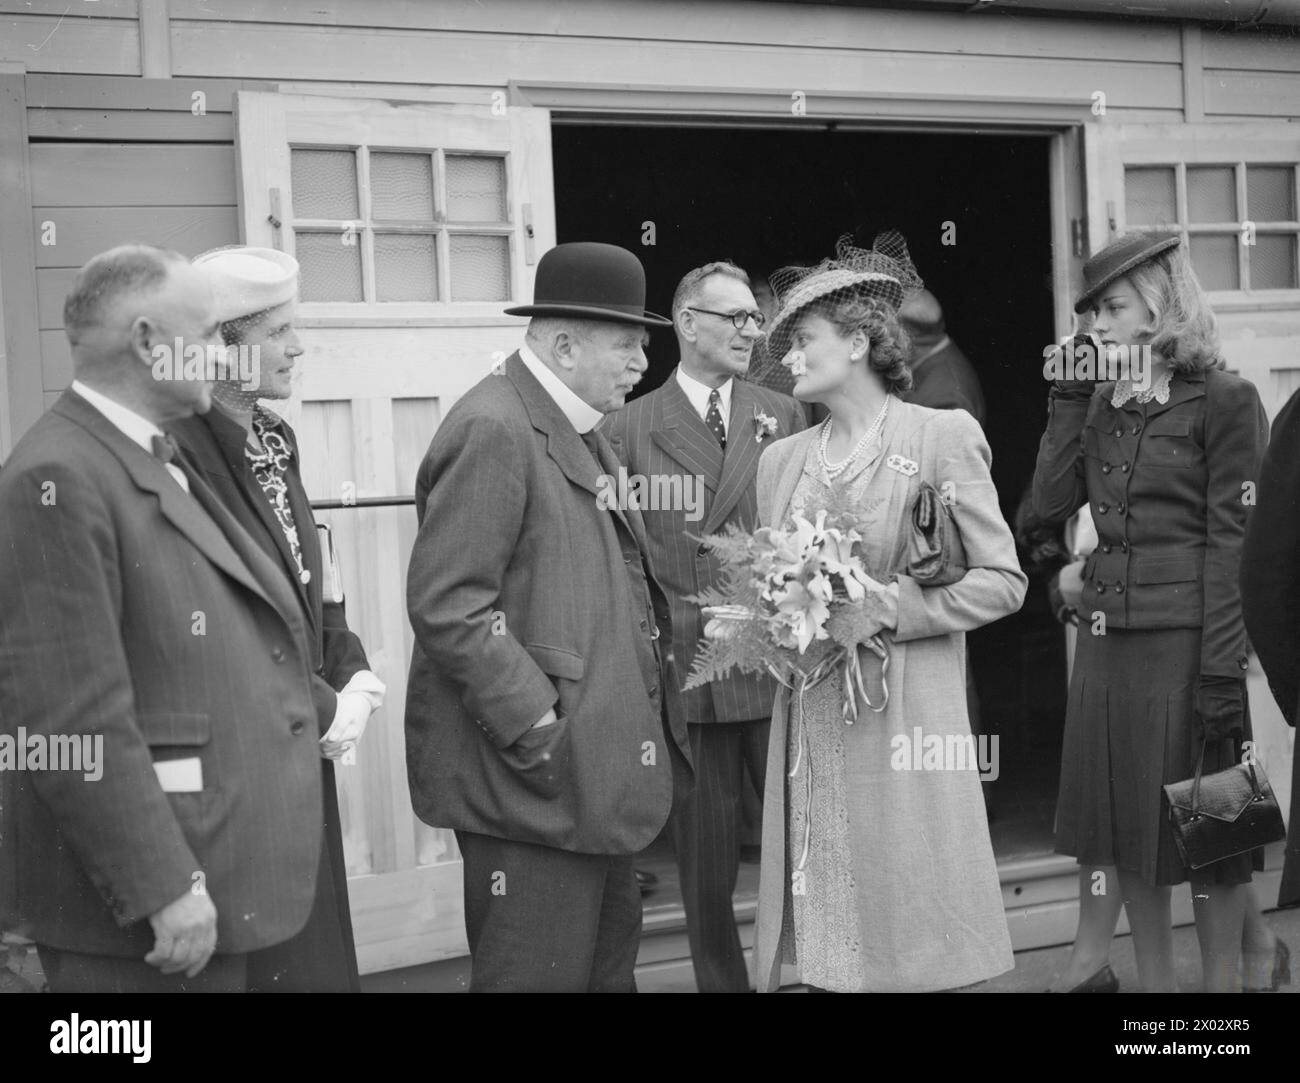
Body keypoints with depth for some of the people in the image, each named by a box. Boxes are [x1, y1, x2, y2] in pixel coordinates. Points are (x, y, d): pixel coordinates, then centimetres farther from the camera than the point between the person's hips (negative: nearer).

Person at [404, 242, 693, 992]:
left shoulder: (578, 428, 15)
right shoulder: (493, 430, -15)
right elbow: (446, 605, -21)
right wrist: (539, 727, -20)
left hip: (595, 769, 10)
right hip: (535, 775, -10)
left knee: (608, 963, 17)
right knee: (542, 971, -1)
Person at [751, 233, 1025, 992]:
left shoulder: (942, 436, -2)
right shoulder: (783, 459, 14)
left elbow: (1003, 580, -5)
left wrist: (897, 608, -15)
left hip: (902, 728, -5)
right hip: (810, 729, 5)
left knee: (912, 950, -2)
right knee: (830, 947, 6)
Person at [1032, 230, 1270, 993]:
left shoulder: (1224, 401, -7)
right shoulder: (1104, 402, 12)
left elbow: (1234, 544, -11)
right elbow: (1052, 501, 5)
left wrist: (1223, 674, -16)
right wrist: (1070, 395, 2)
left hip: (1184, 643, -6)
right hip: (1108, 638, 6)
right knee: (1129, 831, 11)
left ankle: (1224, 982, 15)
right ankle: (1154, 984, 22)